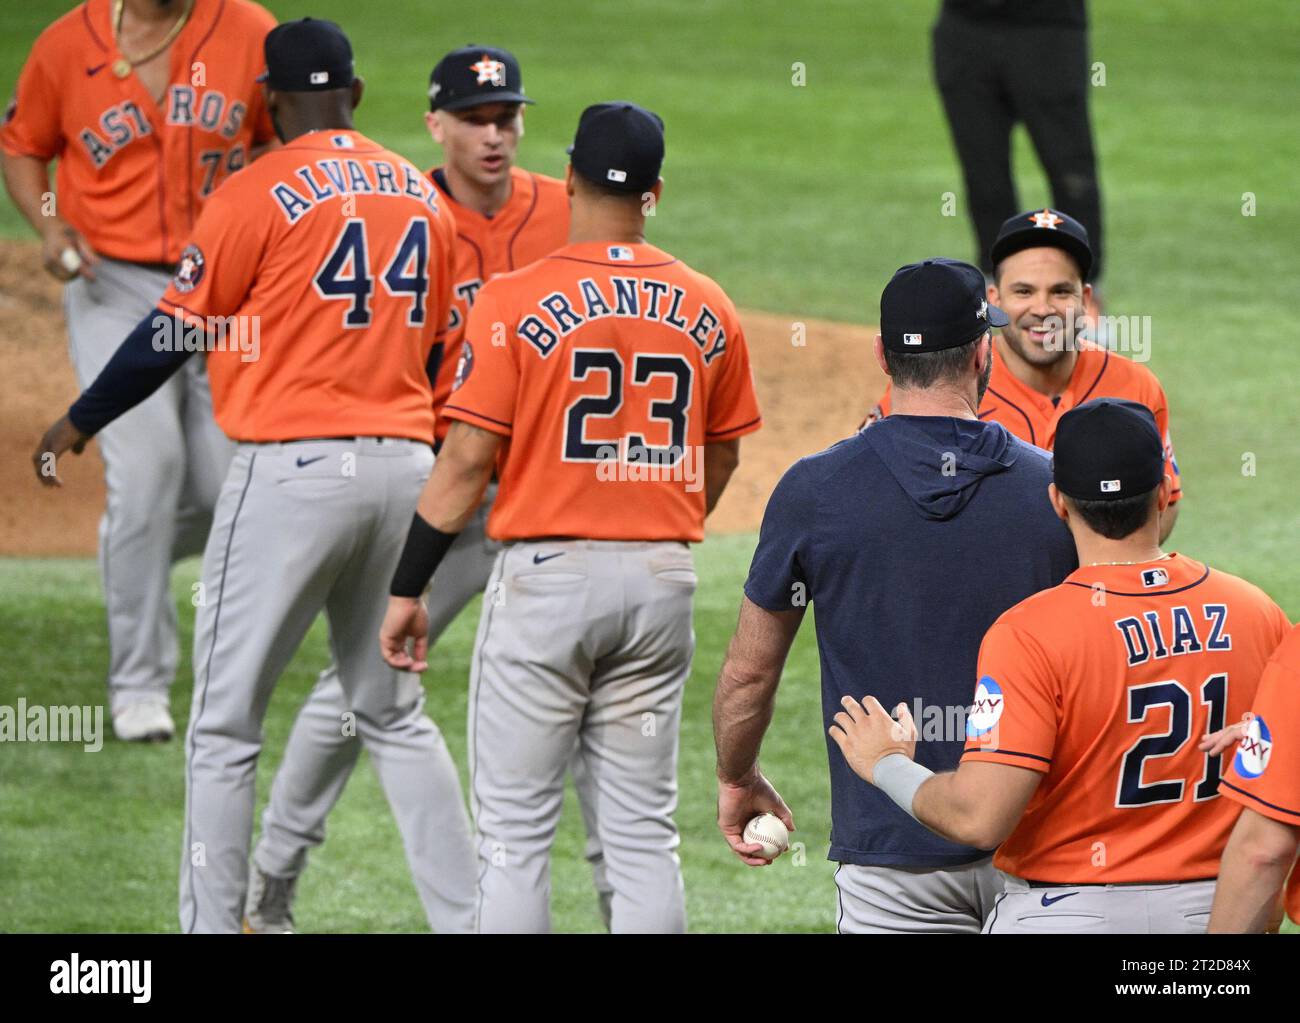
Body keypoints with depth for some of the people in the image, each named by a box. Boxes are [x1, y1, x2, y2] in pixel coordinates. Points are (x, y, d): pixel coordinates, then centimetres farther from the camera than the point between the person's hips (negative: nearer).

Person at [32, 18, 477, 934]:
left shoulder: (258, 193, -6)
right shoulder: (423, 198, 11)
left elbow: (178, 332, -2)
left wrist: (80, 422, 12)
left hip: (293, 471, -5)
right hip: (404, 466, 6)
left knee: (224, 725, 1)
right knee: (395, 713, 16)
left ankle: (211, 926, -2)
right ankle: (466, 917, 11)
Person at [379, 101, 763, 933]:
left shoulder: (516, 302, -9)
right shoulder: (708, 311, 3)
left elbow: (467, 461, -10)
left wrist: (408, 589, -3)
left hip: (547, 577, -4)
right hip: (663, 580, 4)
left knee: (515, 825, 1)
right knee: (645, 827, 9)